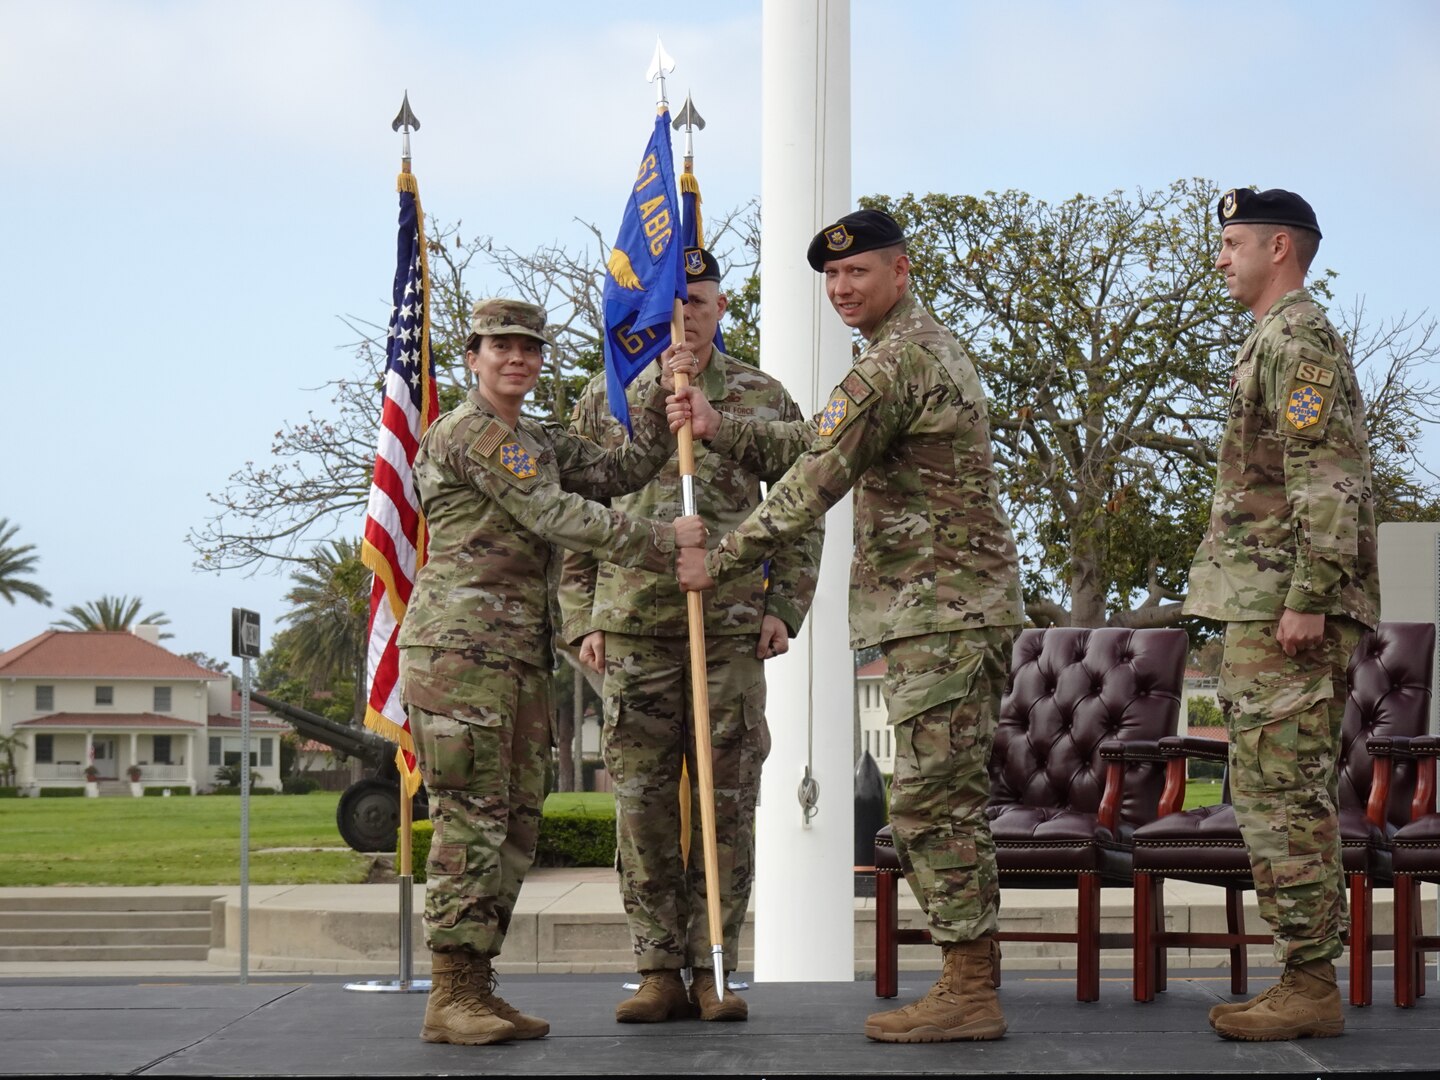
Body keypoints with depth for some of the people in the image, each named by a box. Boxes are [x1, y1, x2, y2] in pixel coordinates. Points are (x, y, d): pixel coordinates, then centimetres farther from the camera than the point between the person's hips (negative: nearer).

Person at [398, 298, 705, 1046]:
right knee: (472, 816, -12)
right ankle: (450, 998, -10)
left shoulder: (539, 442, 22)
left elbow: (624, 470, 13)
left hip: (520, 651, 9)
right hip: (461, 641, -9)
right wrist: (662, 542, -11)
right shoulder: (471, 432, -7)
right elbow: (555, 516, -14)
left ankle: (477, 990, 9)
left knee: (516, 820, 7)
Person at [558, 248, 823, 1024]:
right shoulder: (605, 396, 8)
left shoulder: (764, 399, 7)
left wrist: (783, 608, 0)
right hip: (633, 623, 0)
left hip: (732, 621, 0)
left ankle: (714, 967, 8)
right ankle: (658, 970, 8)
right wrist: (581, 620, 3)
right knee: (641, 798, 1)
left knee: (729, 798, 1)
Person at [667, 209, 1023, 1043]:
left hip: (939, 610, -11)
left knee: (931, 801, -9)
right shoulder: (935, 346, 20)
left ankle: (969, 995, -7)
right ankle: (973, 986, 16)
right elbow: (810, 446, 20)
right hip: (964, 607, 11)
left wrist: (721, 561, -4)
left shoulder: (893, 362, -14)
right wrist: (718, 428, 9)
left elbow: (814, 482, -13)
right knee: (953, 801, 12)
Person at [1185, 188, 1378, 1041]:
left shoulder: (1294, 340, -11)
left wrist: (1306, 598, -24)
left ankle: (1310, 988, -8)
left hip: (1280, 605, -11)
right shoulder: (1295, 341, 22)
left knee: (1281, 794, -10)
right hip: (1271, 608, 11)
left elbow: (1326, 480, -20)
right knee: (1297, 796, 11)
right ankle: (1309, 980, 14)